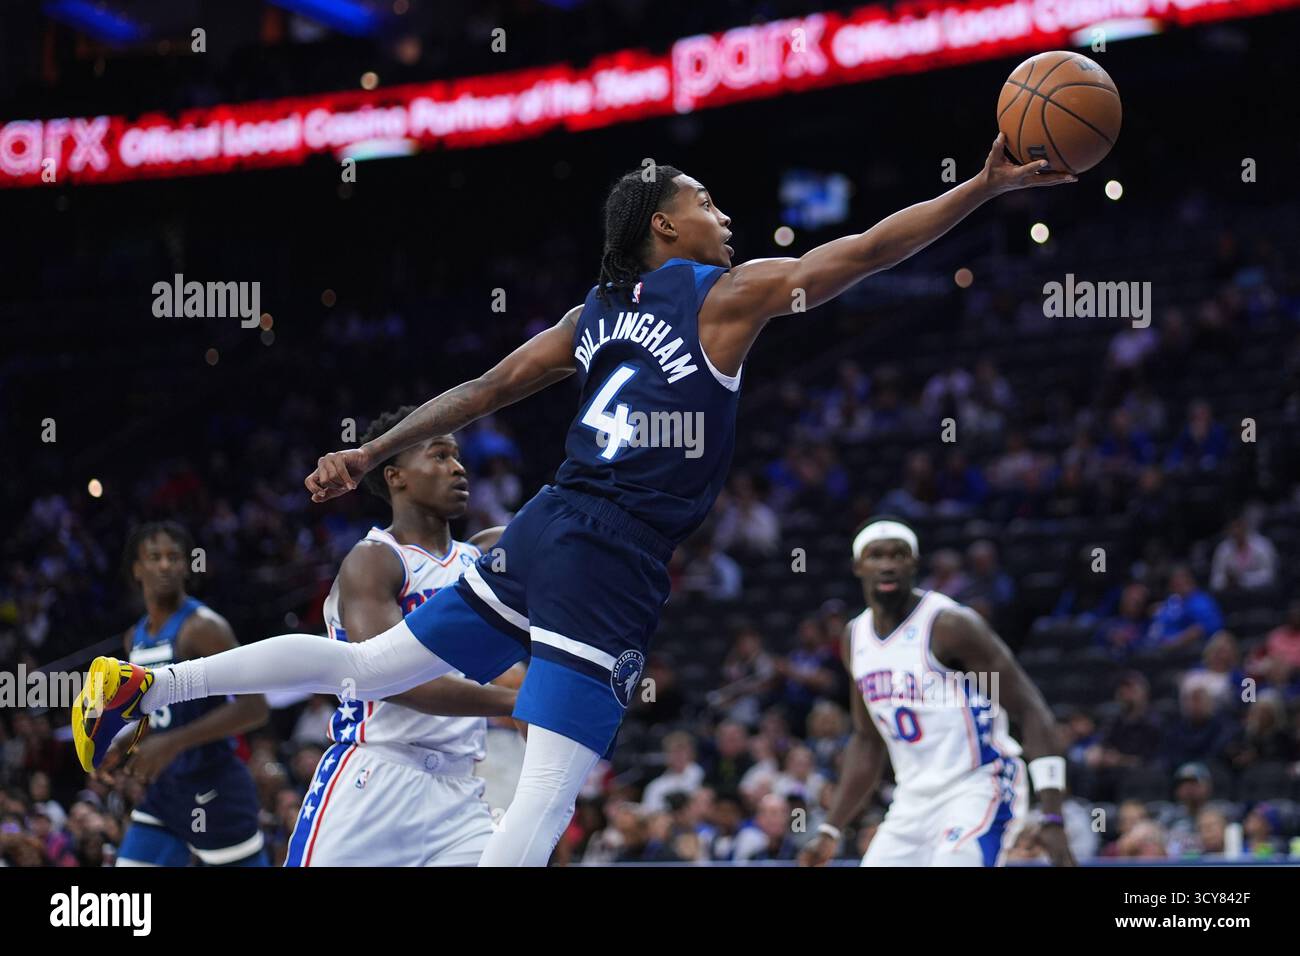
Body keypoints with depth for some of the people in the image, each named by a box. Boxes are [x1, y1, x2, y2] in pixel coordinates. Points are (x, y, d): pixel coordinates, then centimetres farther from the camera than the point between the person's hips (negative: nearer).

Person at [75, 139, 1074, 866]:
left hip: (542, 536, 8)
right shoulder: (727, 296, -4)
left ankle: (146, 683, 14)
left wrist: (371, 453, 20)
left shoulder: (596, 315, 15)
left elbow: (486, 389, 16)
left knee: (365, 666, 19)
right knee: (540, 815, -10)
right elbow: (866, 250, -8)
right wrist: (986, 187, -5)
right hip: (614, 571, -8)